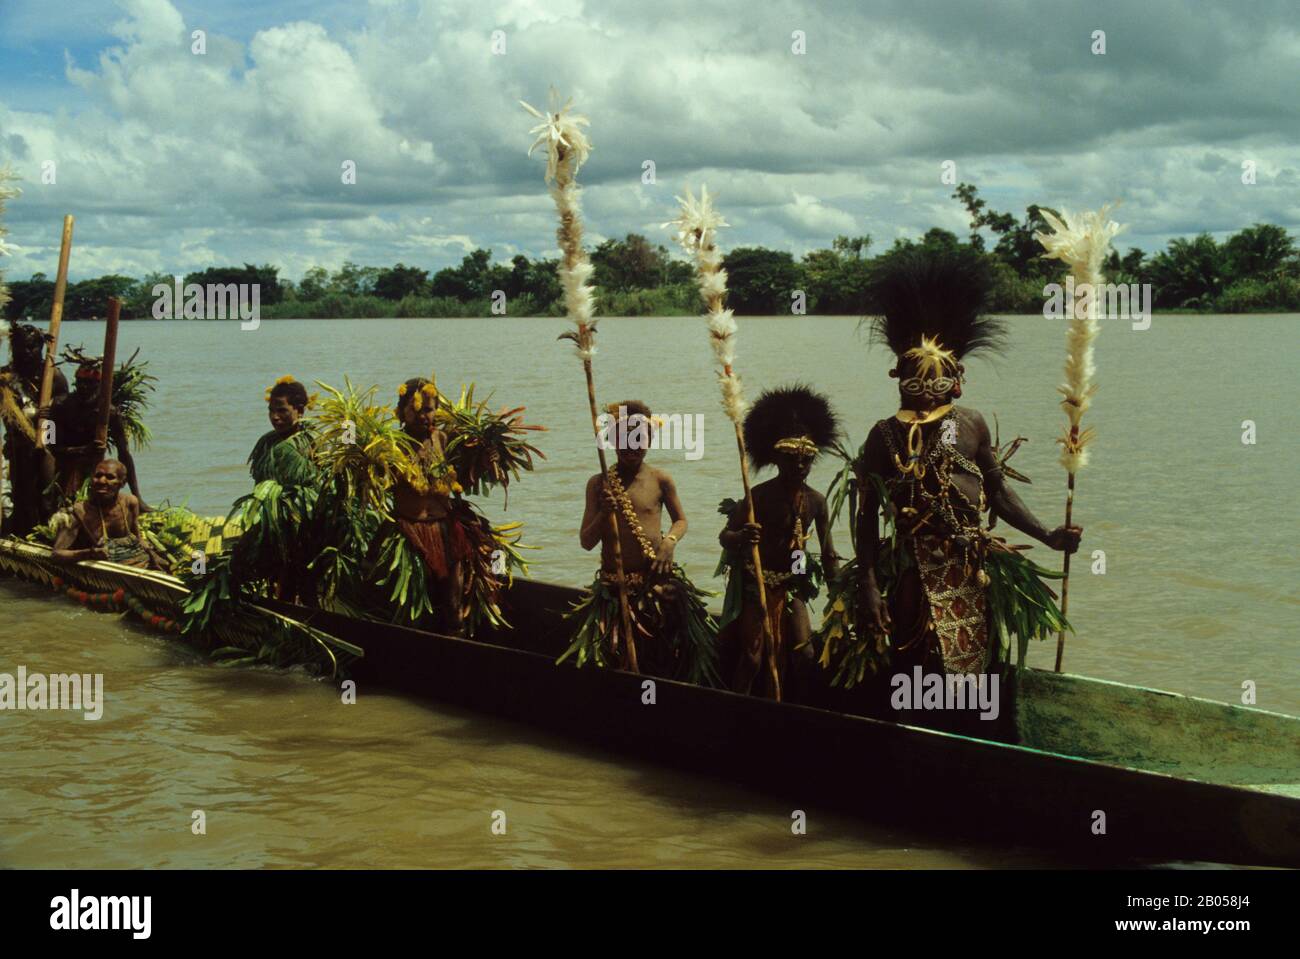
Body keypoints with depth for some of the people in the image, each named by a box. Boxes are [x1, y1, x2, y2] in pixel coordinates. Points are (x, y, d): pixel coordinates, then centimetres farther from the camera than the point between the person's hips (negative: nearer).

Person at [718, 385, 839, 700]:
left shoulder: (816, 501, -1)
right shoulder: (760, 496, -16)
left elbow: (827, 554, 7)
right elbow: (724, 536, -18)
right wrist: (741, 537, -41)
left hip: (792, 588, 5)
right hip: (757, 587, -5)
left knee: (804, 656, 0)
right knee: (752, 658, -9)